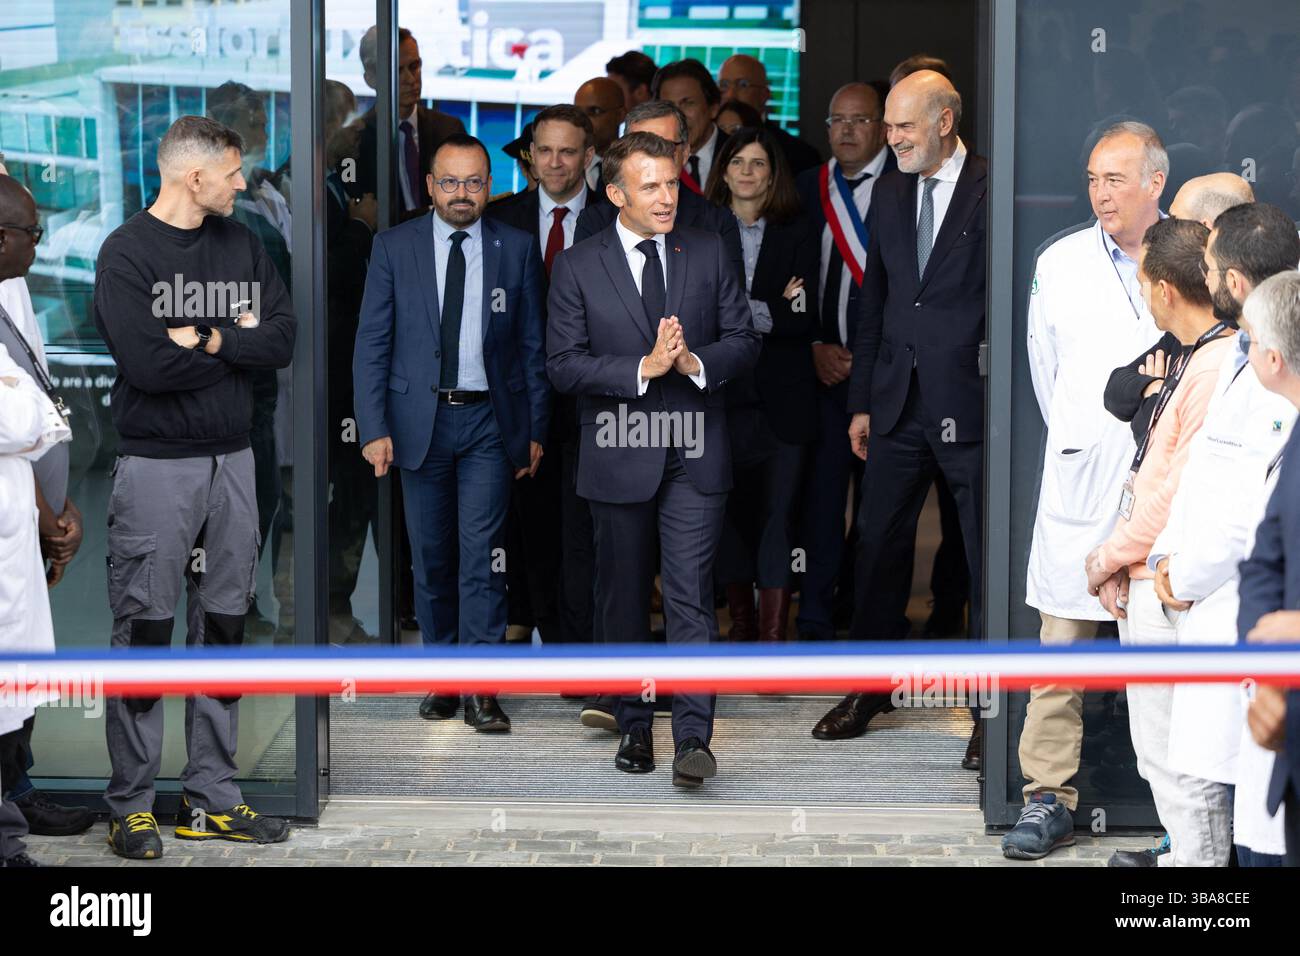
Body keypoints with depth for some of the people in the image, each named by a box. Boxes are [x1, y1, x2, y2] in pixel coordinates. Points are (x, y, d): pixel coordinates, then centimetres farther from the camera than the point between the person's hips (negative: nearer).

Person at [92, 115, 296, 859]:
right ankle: (132, 804, 4)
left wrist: (205, 341, -14)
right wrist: (237, 344, -7)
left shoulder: (241, 244, 10)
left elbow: (283, 342, -1)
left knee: (224, 629, 9)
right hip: (156, 466, -6)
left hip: (233, 461, 6)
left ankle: (213, 798, 16)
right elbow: (148, 363, -19)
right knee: (144, 634, -2)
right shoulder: (127, 253, -7)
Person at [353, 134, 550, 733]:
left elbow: (532, 345, 6)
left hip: (489, 420, -1)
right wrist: (374, 428, -7)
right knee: (431, 559, 8)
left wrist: (536, 430, 3)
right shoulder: (394, 247, 2)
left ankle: (479, 689, -5)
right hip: (419, 420, 1)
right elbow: (371, 343, 1)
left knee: (481, 557, -7)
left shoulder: (516, 250, 3)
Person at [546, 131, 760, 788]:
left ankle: (693, 739, -12)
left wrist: (695, 361, -14)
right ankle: (634, 727, 22)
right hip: (619, 456, 0)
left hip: (694, 453, 0)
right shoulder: (577, 267, 0)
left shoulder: (707, 254, 6)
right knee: (623, 599, 10)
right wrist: (643, 369, -17)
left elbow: (743, 341, 6)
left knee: (691, 594, -9)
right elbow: (563, 365, -6)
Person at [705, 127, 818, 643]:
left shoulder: (795, 234, 6)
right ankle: (741, 625, 18)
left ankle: (773, 636, -5)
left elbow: (804, 319, -2)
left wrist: (744, 312, -12)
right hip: (722, 394, 1)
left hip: (782, 399, -1)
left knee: (778, 514, -4)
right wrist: (771, 310, -9)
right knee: (729, 513, 5)